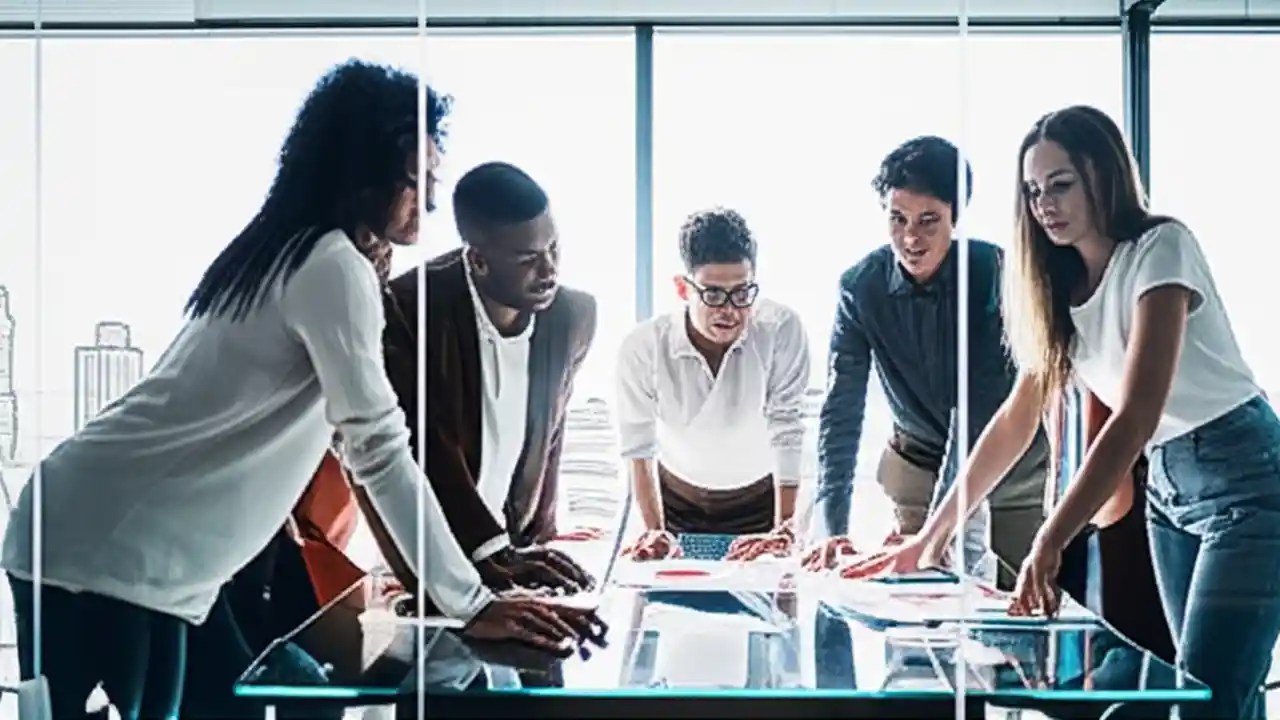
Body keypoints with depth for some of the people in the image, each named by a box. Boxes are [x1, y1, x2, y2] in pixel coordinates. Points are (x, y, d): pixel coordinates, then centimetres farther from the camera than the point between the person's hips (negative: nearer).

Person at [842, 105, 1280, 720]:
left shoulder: (1161, 248, -19)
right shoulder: (1060, 287, 4)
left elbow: (1136, 417, -28)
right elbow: (1016, 420, 5)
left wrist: (1049, 544, -35)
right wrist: (933, 531, 0)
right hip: (1167, 483, 7)